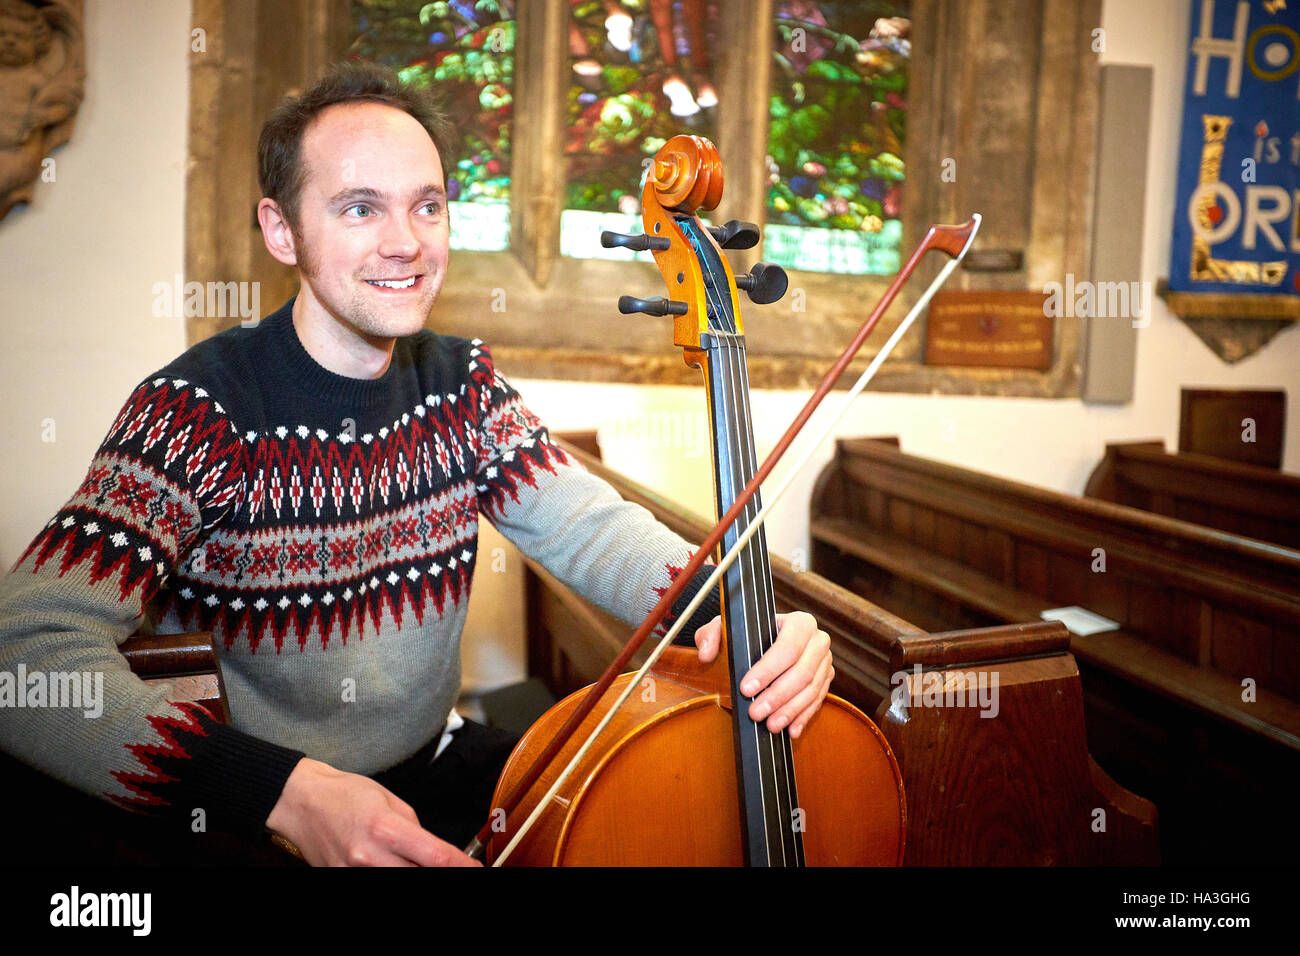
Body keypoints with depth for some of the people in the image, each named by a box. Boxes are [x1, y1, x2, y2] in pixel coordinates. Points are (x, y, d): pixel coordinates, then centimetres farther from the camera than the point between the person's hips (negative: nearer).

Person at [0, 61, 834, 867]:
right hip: (257, 825, -4)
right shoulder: (195, 411, -16)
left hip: (445, 772, 5)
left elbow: (587, 523, -11)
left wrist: (727, 606, -32)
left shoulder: (462, 384, 1)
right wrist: (287, 790, -38)